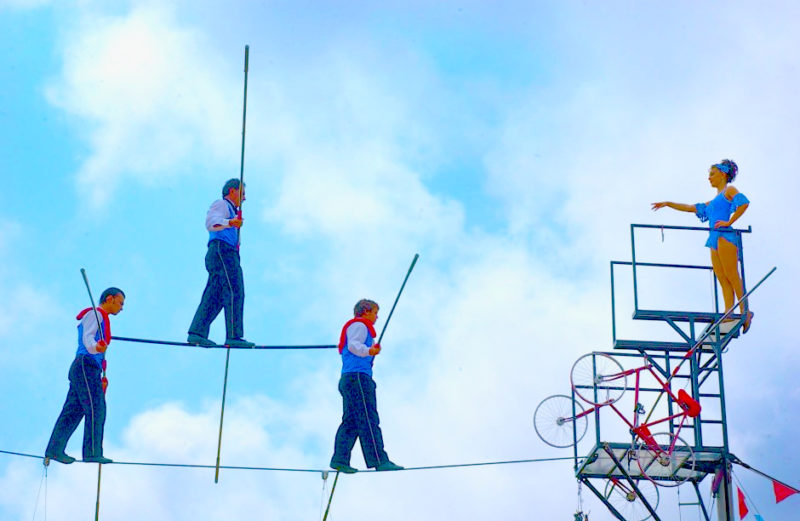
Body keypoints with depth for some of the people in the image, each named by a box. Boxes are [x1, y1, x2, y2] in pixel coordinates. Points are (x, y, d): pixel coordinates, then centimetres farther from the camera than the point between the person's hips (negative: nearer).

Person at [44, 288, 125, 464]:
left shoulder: (101, 320, 29)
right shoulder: (95, 314, 0)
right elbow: (87, 338, -16)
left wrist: (101, 377, 30)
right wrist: (95, 347, -38)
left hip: (81, 370, 10)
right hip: (86, 366, -10)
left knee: (74, 411, 3)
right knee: (96, 408, -15)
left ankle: (54, 449, 0)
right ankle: (92, 452, -22)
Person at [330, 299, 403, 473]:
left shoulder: (359, 327, 30)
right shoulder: (359, 325, 0)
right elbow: (353, 345, -18)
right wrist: (369, 351, -36)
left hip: (348, 380, 11)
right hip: (358, 376, -11)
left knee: (350, 422, 5)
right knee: (368, 420, -16)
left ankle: (339, 459, -2)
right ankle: (379, 460, -22)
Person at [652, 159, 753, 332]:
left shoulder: (729, 190, 5)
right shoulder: (715, 200, 30)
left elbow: (744, 202, -14)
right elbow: (692, 208, 33)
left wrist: (730, 222, -16)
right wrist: (668, 204, 29)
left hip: (725, 235, -8)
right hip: (715, 239, 8)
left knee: (731, 276, -13)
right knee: (723, 279, -1)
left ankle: (745, 311, -13)